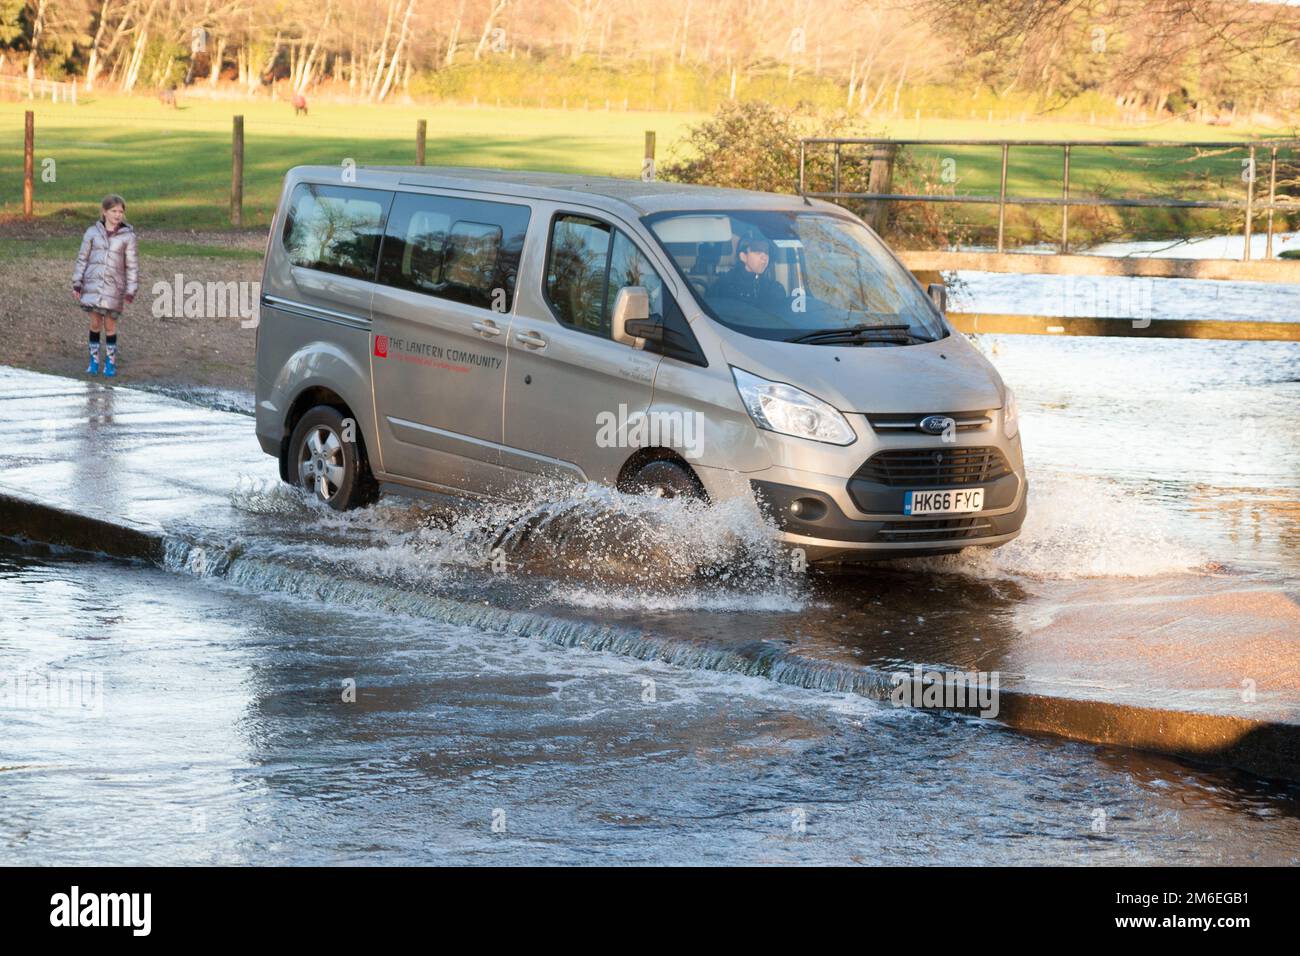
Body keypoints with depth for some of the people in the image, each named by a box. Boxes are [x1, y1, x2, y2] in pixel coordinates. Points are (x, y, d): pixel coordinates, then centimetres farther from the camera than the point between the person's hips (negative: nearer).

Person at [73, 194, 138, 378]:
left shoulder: (127, 236, -2)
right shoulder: (92, 232, 2)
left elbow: (132, 265, 1)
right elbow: (82, 259, 7)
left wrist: (131, 291, -1)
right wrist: (77, 284, 4)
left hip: (114, 286, -1)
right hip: (93, 285, 1)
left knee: (110, 324, 3)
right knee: (95, 323, 5)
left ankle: (111, 362, 16)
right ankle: (94, 360, 16)